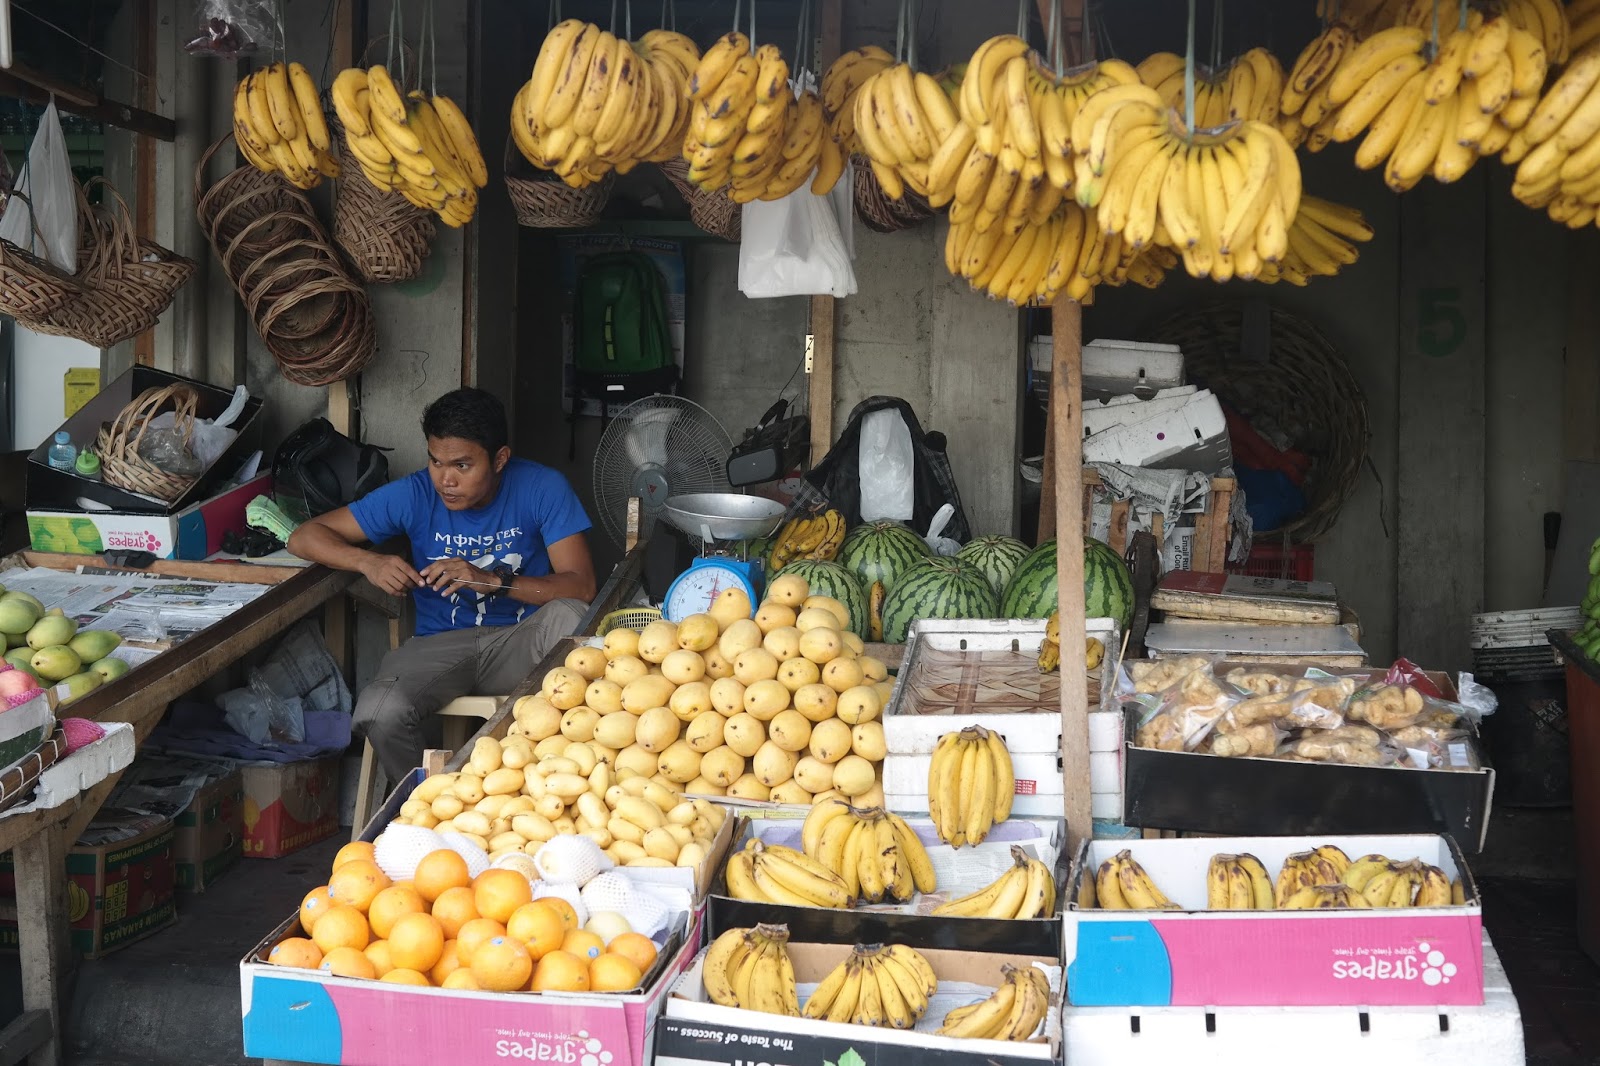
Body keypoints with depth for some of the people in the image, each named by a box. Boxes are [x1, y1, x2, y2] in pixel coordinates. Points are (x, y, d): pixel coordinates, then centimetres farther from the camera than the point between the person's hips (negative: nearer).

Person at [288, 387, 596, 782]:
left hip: (519, 643, -1)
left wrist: (493, 580, -29)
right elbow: (304, 537, 0)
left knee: (568, 615, -36)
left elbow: (582, 586, -15)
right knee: (379, 714, -31)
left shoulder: (542, 488, -8)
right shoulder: (413, 495, -5)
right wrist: (368, 562, -21)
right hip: (441, 644, 1)